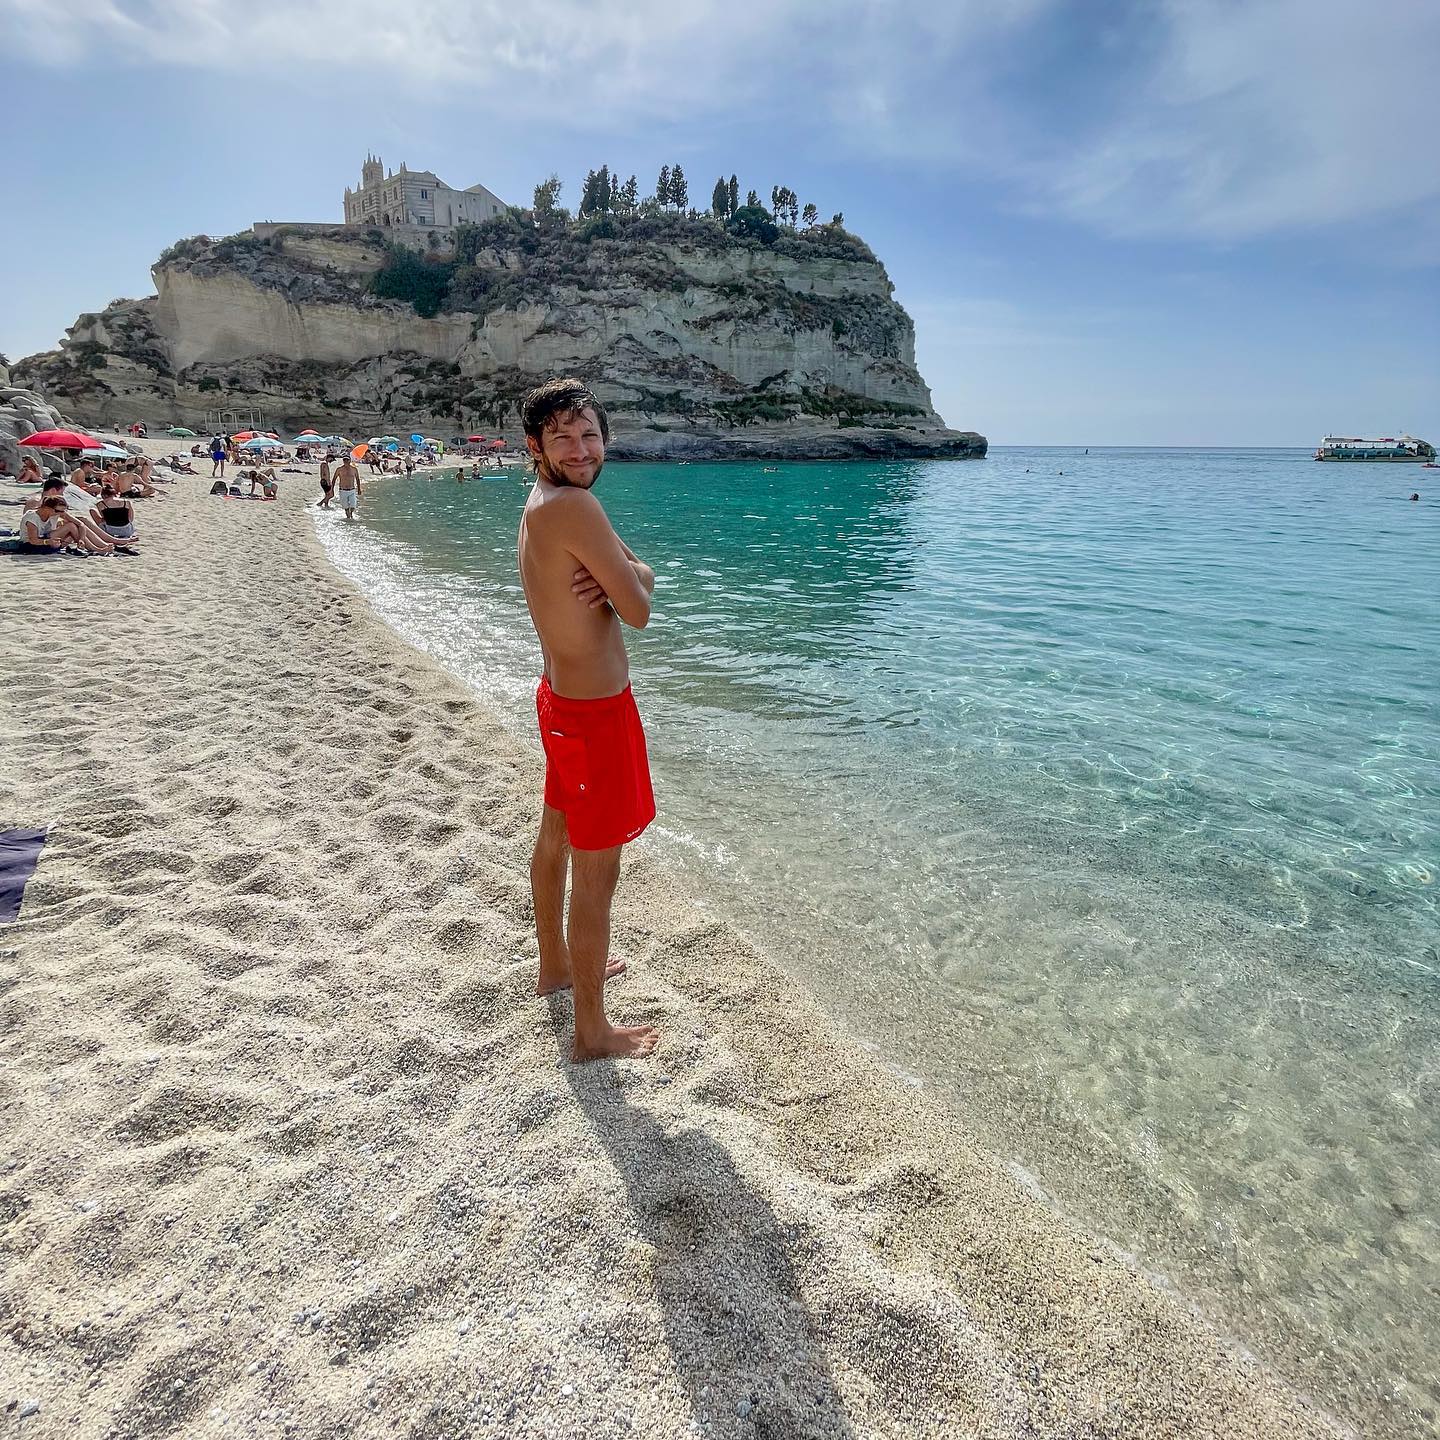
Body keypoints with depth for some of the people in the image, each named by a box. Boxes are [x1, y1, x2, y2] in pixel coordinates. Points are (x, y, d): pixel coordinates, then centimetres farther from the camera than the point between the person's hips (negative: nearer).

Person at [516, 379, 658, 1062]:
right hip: (596, 711, -10)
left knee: (556, 838, 23)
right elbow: (640, 610, -19)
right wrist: (623, 578, 1)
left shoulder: (541, 505, 8)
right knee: (595, 871, 1)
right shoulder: (575, 506, -22)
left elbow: (641, 571, 6)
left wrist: (618, 573, -16)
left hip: (560, 697, 10)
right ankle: (592, 1030, 16)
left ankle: (555, 965, 45)